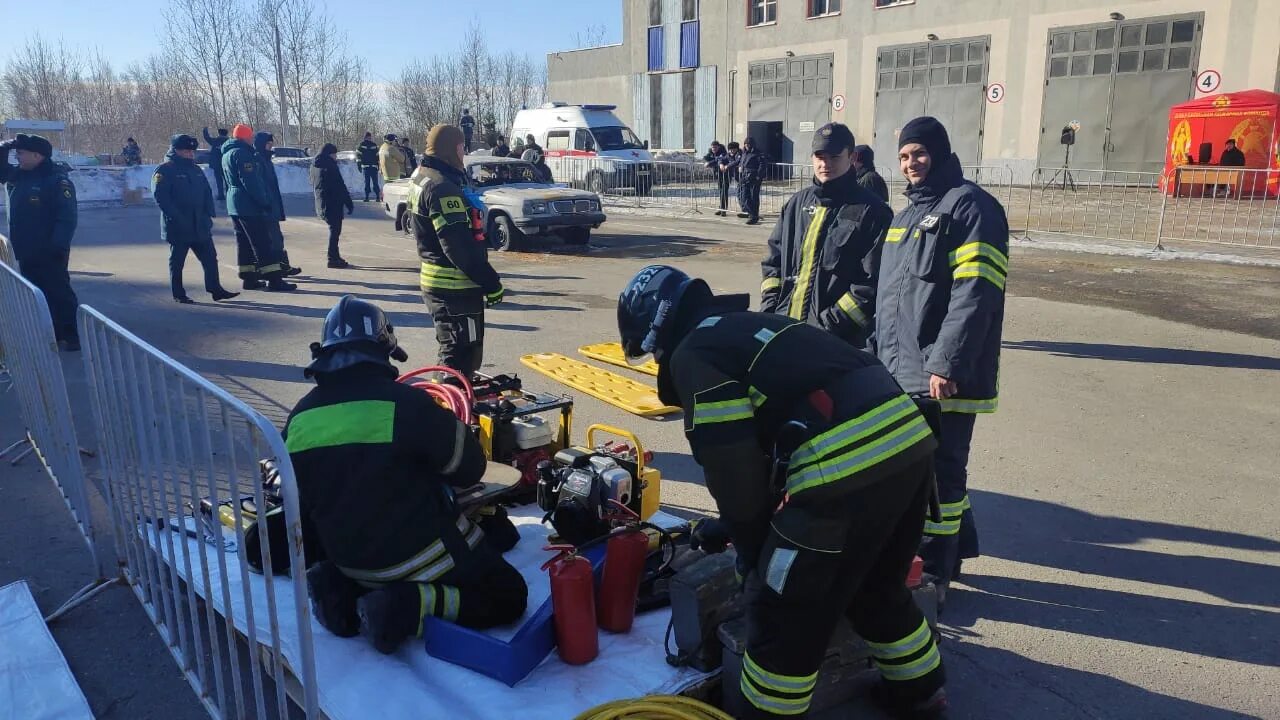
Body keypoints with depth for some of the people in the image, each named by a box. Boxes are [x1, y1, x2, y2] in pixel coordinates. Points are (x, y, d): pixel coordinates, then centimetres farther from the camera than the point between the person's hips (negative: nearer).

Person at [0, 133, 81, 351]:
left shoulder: (57, 181, -14)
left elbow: (67, 217, -20)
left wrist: (58, 246, -26)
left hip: (48, 252, -8)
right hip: (25, 251, 8)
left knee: (59, 293, -4)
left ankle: (74, 336, 3)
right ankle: (52, 335, 21)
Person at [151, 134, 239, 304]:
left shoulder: (196, 169, 15)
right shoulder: (164, 171, -7)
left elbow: (207, 192, 18)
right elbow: (161, 196, -14)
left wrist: (209, 213, 5)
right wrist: (176, 217, -21)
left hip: (200, 226, 7)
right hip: (178, 227, -7)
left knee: (210, 257, 5)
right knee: (177, 261, 4)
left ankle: (215, 289, 11)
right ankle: (178, 294, 12)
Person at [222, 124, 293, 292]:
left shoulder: (227, 154, 17)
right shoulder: (242, 153, -14)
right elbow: (251, 182, -21)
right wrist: (264, 202, -17)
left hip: (234, 205, 10)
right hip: (249, 205, -10)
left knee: (244, 242, 13)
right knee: (263, 243, -10)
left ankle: (248, 278, 15)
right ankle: (274, 280, -12)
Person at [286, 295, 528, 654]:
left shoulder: (299, 417, -2)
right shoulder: (405, 403, -20)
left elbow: (300, 507, 8)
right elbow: (470, 467, -9)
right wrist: (428, 463, 13)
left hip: (349, 556, 7)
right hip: (418, 552, -6)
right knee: (508, 597, 7)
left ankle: (347, 588, 9)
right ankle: (410, 603, -14)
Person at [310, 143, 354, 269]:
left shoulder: (315, 165, 12)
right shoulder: (330, 165, -14)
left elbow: (314, 186, 18)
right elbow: (340, 186, -15)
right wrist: (349, 204, -12)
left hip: (321, 203, 8)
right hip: (333, 204, -8)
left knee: (334, 230, 16)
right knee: (335, 230, -3)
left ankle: (334, 257, 21)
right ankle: (333, 259, -2)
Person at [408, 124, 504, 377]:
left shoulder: (422, 178, 14)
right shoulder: (442, 188, -19)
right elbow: (459, 246, -25)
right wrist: (491, 282, -19)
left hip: (435, 280, 10)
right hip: (456, 287, -10)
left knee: (452, 354, 21)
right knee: (462, 358, -5)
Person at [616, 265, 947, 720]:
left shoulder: (692, 355, 0)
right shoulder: (751, 328, 27)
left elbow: (734, 465, -3)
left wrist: (750, 551, 13)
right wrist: (731, 526, 36)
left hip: (847, 470, -10)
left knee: (781, 612, 10)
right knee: (877, 588, 31)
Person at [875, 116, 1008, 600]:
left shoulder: (970, 206, -8)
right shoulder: (907, 214, 20)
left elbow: (975, 294, -18)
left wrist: (945, 365, -22)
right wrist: (883, 358, 20)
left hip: (943, 376, -9)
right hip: (901, 371, 9)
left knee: (936, 472, -1)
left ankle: (930, 574, 12)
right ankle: (957, 544, 34)